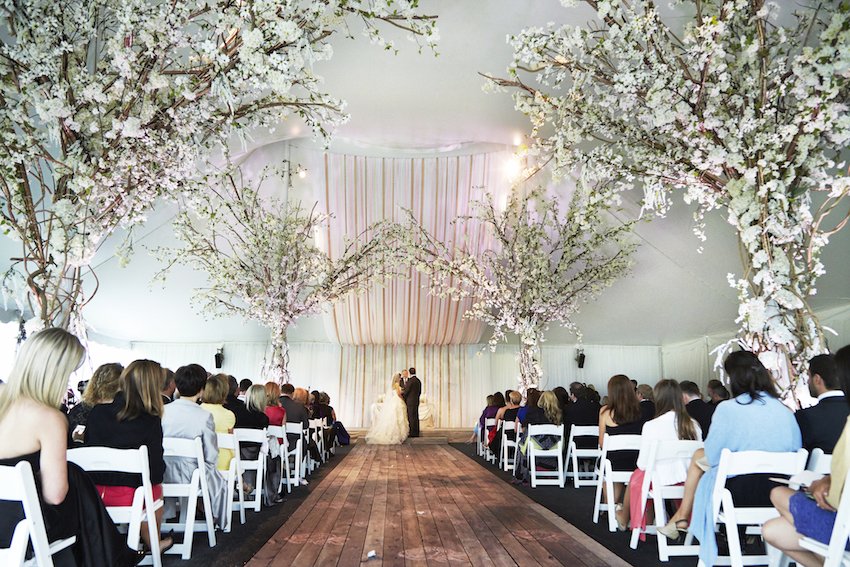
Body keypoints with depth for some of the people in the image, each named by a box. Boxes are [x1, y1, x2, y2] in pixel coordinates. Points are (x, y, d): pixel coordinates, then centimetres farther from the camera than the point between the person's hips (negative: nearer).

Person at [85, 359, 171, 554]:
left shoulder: (97, 412, -3)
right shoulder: (150, 421, -15)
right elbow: (156, 469, -11)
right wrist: (156, 475, 13)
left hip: (92, 492, 4)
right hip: (129, 494, -4)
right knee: (157, 487, 30)